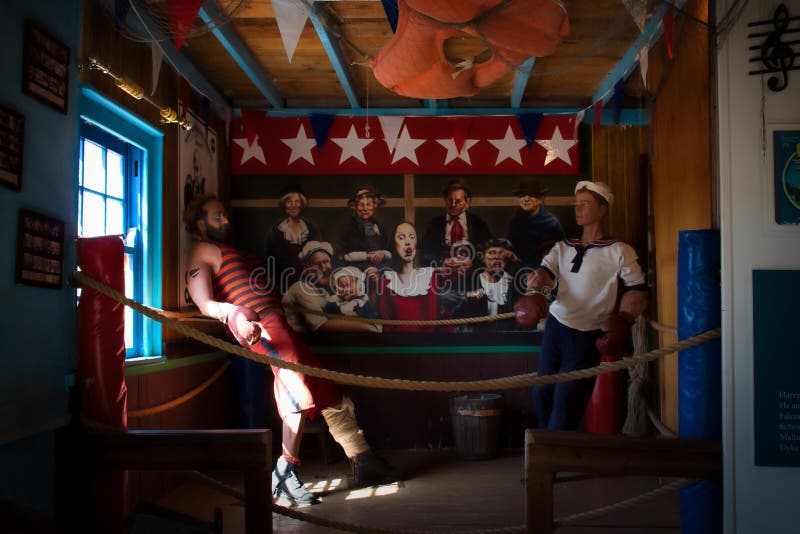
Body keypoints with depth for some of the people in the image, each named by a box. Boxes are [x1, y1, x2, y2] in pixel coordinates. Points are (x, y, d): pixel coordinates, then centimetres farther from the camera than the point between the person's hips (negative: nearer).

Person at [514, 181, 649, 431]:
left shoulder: (618, 251, -2)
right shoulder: (563, 248, 12)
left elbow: (637, 289, -6)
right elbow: (545, 271, -4)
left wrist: (623, 319, -23)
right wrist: (536, 290, -27)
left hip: (588, 336, -5)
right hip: (555, 327, 5)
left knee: (567, 400, -7)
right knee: (542, 392, 8)